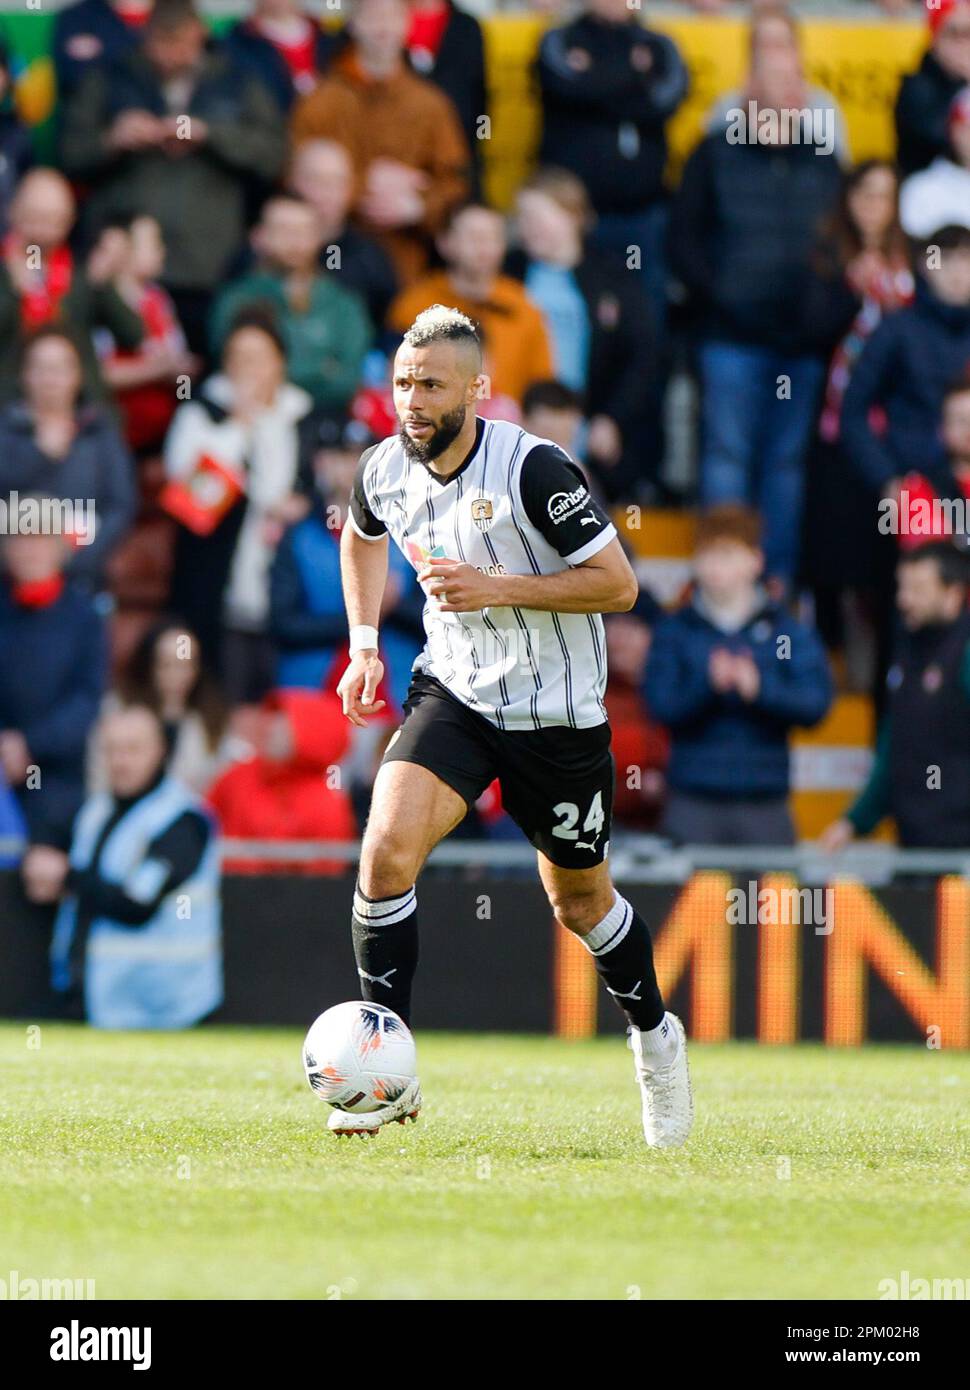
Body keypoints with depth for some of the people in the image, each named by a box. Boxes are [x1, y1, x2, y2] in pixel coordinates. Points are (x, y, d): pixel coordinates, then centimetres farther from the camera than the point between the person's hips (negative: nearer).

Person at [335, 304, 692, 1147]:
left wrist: (498, 587, -27)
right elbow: (362, 537, 21)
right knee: (386, 849, -20)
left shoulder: (533, 470, -21)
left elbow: (618, 584, -18)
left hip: (556, 712, -3)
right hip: (453, 692, 4)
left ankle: (655, 1036, 42)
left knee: (579, 899, 12)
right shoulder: (386, 471, -4)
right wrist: (365, 644, 10)